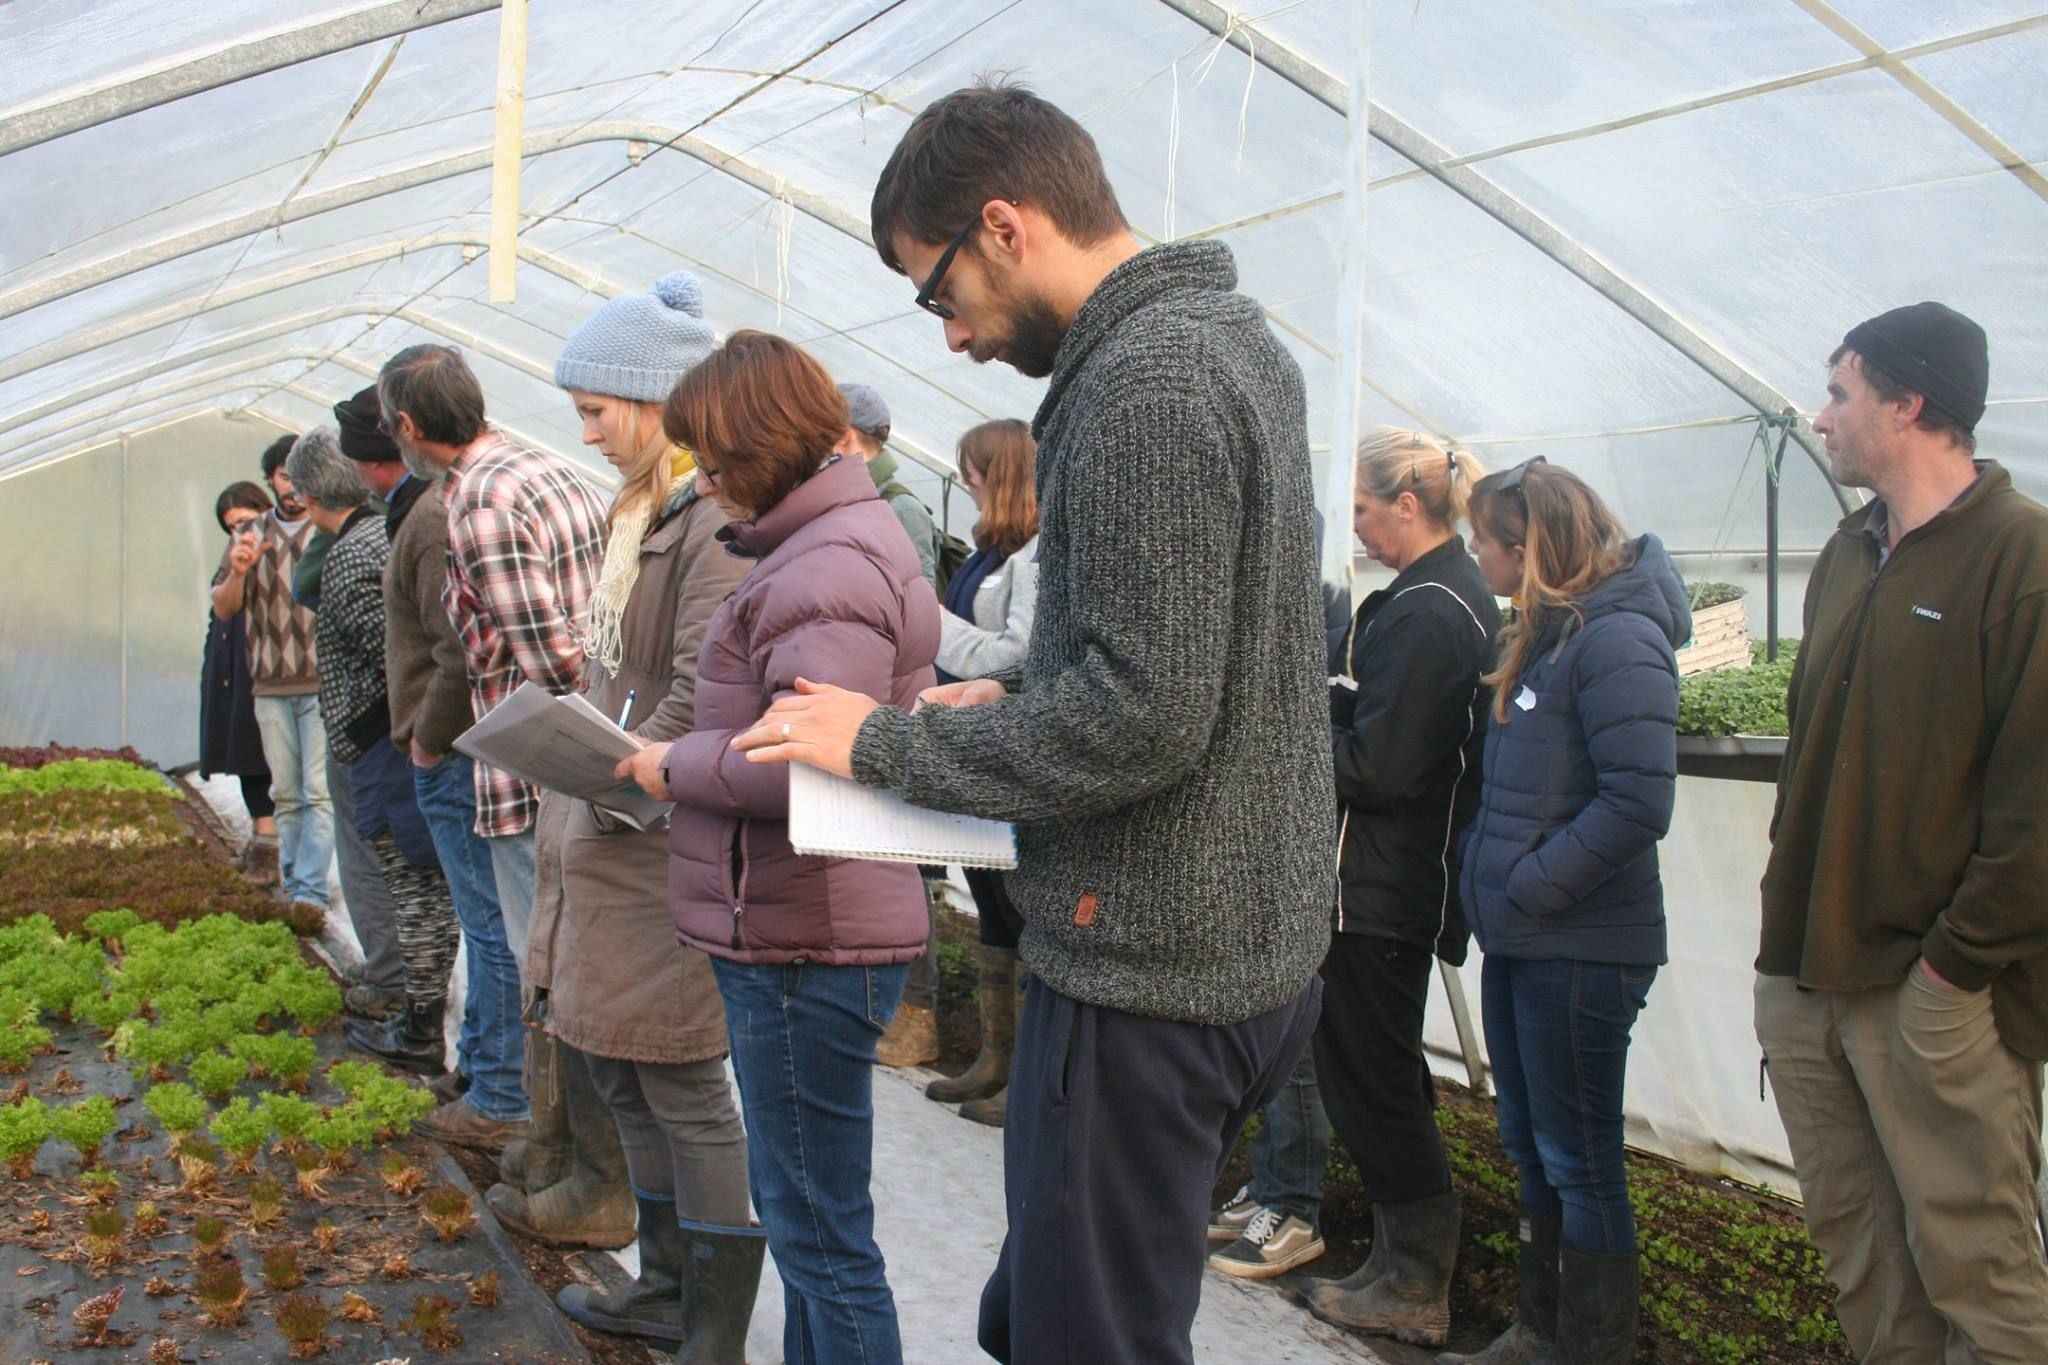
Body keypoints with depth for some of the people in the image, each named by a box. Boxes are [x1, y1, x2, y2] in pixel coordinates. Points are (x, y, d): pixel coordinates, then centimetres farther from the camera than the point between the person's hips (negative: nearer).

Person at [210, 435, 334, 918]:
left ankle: (310, 890, -8)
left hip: (324, 682, -4)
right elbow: (223, 609, 12)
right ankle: (291, 884, 18)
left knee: (320, 791, -8)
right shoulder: (251, 535, 12)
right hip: (270, 684, 4)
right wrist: (238, 571, -9)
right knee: (285, 794, 10)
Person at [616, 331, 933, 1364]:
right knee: (805, 1215, 23)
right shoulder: (829, 540, 15)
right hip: (791, 930, 11)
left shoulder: (827, 569, -19)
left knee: (821, 1237, 1)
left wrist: (678, 766, -13)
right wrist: (686, 757, 9)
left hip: (804, 944, -11)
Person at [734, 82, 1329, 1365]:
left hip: (1150, 973, -10)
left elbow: (1141, 717, -24)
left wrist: (890, 742, -13)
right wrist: (1018, 692, 11)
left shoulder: (1144, 383, -19)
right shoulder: (1227, 334, 13)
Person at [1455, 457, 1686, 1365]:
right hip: (1519, 942, 10)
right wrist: (1485, 869, 9)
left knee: (1580, 1161, 4)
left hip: (1579, 949, -9)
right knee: (1530, 1147, 19)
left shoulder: (1616, 640, -17)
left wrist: (1531, 885, -19)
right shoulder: (1539, 636, 12)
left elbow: (1639, 802, -24)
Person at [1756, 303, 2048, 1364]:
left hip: (1938, 994, -7)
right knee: (1852, 1238, 14)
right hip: (1807, 973, 8)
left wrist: (1958, 963, -14)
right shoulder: (1850, 556, 14)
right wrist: (1794, 907, 12)